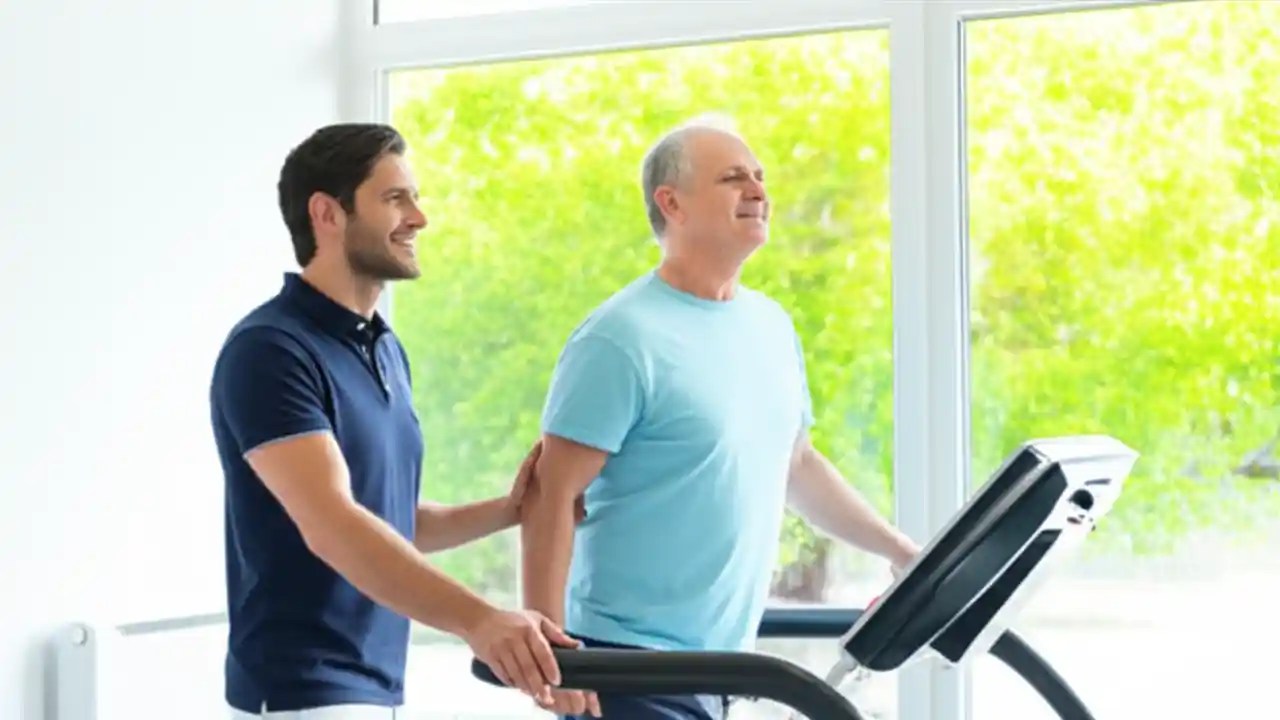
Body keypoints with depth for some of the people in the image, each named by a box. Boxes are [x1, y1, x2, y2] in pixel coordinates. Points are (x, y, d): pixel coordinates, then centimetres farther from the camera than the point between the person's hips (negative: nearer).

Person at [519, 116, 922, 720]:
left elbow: (797, 464, 24)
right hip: (628, 669, -8)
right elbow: (552, 497, -17)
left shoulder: (772, 327, 11)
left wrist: (901, 552, 24)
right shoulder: (621, 340, -14)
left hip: (723, 663, 8)